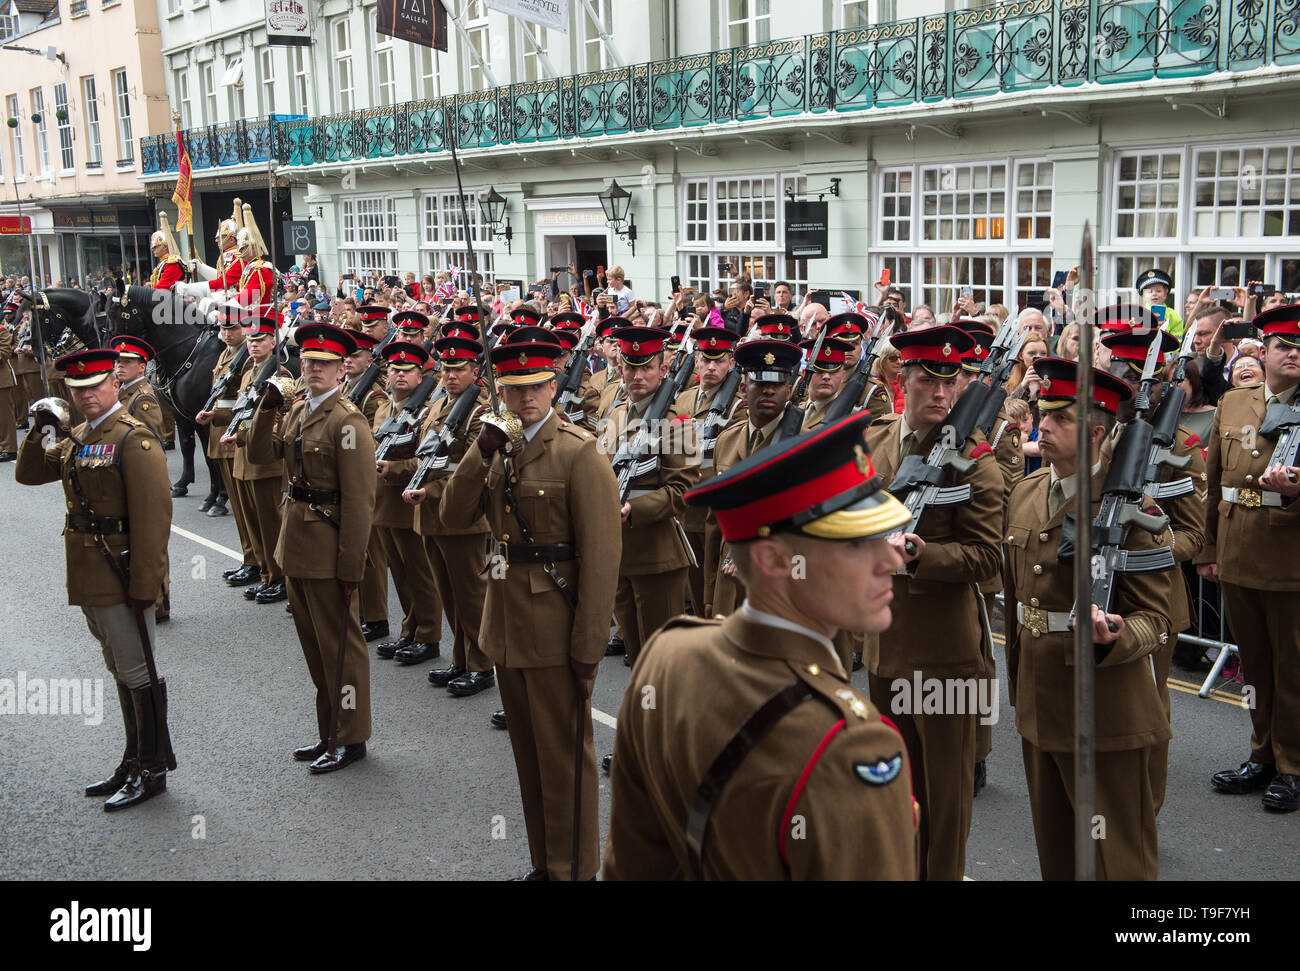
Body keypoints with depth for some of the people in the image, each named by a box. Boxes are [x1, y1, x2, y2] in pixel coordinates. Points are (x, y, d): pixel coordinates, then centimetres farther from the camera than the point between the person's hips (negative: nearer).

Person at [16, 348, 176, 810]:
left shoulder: (133, 438, -15)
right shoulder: (77, 439, 12)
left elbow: (154, 517, -20)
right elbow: (28, 474, 20)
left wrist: (144, 584, -22)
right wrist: (42, 429, 4)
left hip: (122, 577, -9)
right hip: (89, 578, 9)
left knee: (137, 673, 0)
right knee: (120, 672, 17)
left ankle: (153, 771, 11)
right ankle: (134, 762, 29)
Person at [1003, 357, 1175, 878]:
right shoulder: (1024, 494, 6)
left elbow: (1152, 619, -12)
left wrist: (1112, 636, -34)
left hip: (1106, 713, -6)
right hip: (1038, 706, 6)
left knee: (1117, 857, 9)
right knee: (1054, 847, 20)